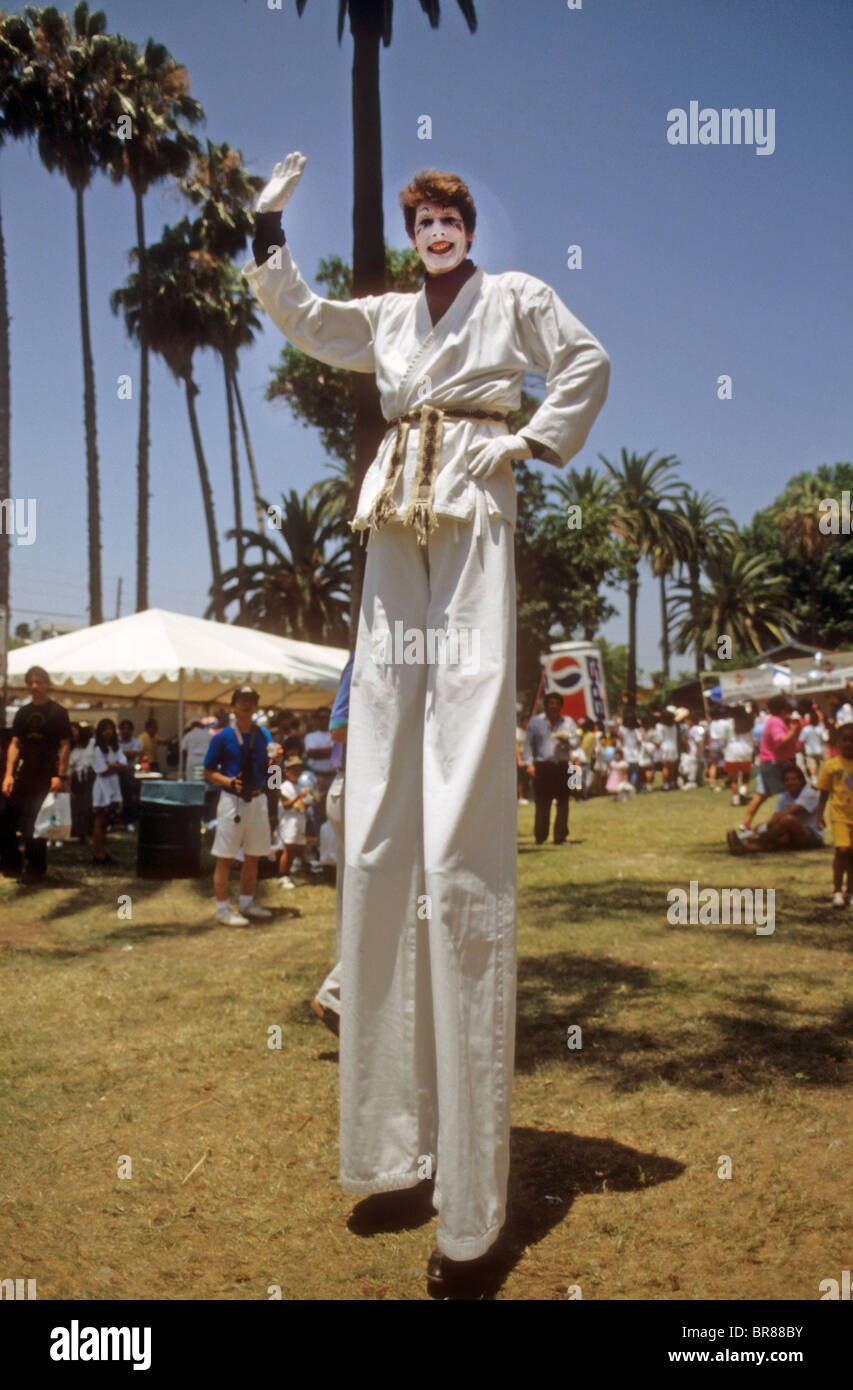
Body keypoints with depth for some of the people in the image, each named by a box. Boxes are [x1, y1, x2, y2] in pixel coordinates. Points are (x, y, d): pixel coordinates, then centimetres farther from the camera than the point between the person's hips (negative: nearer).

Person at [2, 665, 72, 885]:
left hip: (47, 777, -4)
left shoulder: (57, 712, -1)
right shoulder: (22, 713, 11)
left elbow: (65, 745, -5)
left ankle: (35, 869, 9)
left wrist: (60, 776, -13)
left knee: (37, 824, -2)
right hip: (24, 775, 4)